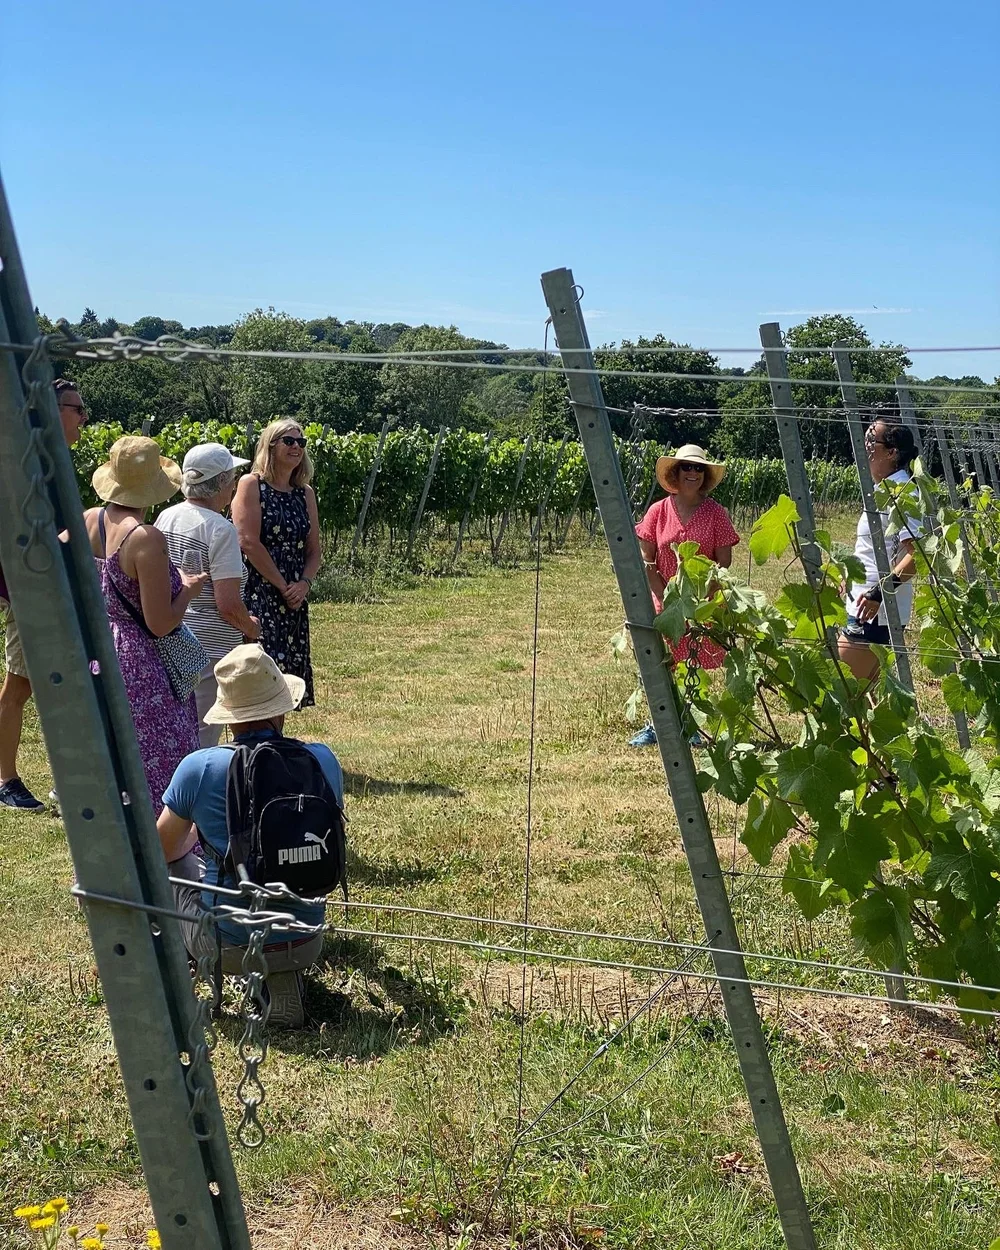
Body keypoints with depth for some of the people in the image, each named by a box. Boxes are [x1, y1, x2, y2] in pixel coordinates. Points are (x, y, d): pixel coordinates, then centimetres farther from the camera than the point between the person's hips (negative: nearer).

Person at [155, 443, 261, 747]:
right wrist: (251, 628, 0)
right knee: (201, 740, 1)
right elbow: (228, 605, -20)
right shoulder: (220, 529, -16)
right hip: (207, 647, -8)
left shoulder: (165, 518, 7)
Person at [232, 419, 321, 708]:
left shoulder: (305, 494, 13)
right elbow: (249, 543, -14)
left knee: (285, 673, 9)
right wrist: (283, 585, -12)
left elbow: (314, 549, 13)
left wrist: (304, 583, -7)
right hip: (257, 595, -6)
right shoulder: (251, 485, -5)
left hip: (294, 598, 7)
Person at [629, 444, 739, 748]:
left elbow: (724, 561, -3)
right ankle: (656, 725, 14)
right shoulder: (659, 511, -1)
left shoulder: (716, 513, -3)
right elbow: (646, 560, 0)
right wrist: (665, 596, -7)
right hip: (665, 602, 1)